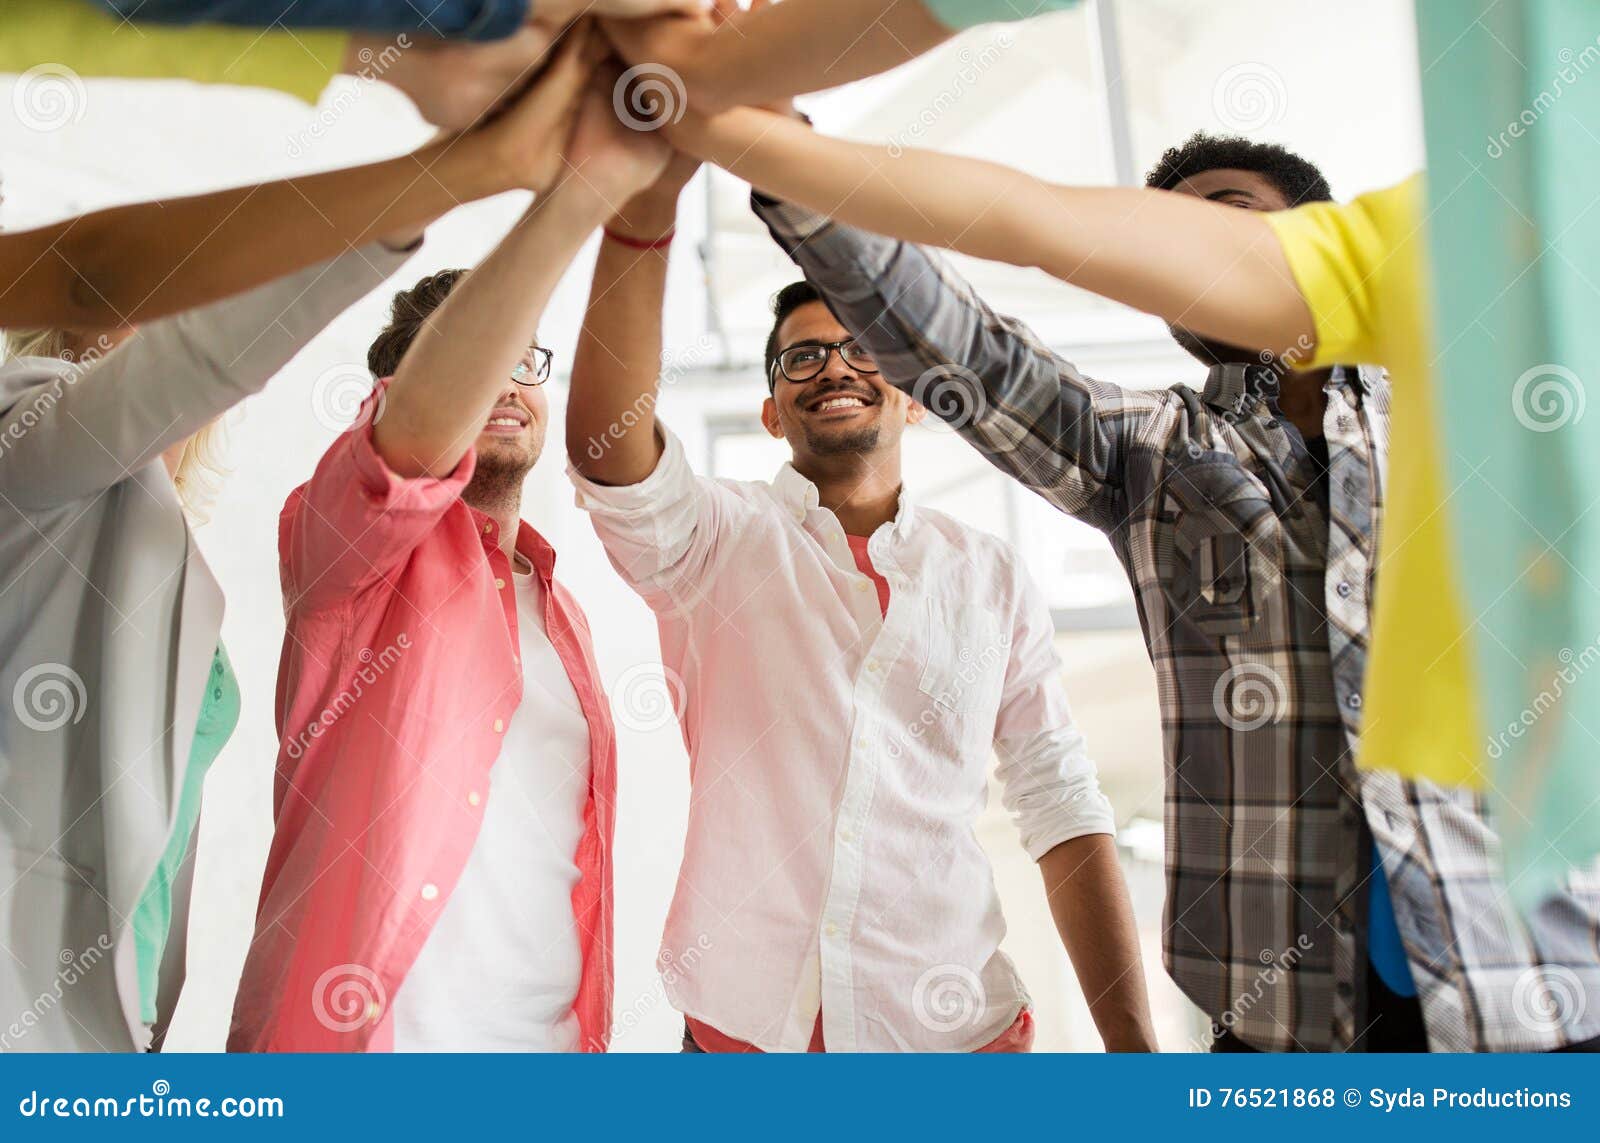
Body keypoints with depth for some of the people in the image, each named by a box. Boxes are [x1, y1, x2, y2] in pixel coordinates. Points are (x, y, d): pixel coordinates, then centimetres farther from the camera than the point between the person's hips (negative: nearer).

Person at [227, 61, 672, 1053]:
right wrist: (585, 185, -35)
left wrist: (590, 1035, 10)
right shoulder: (338, 537, -2)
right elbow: (420, 429, -25)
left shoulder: (560, 612, 18)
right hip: (353, 1042, -6)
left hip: (547, 1043, 6)